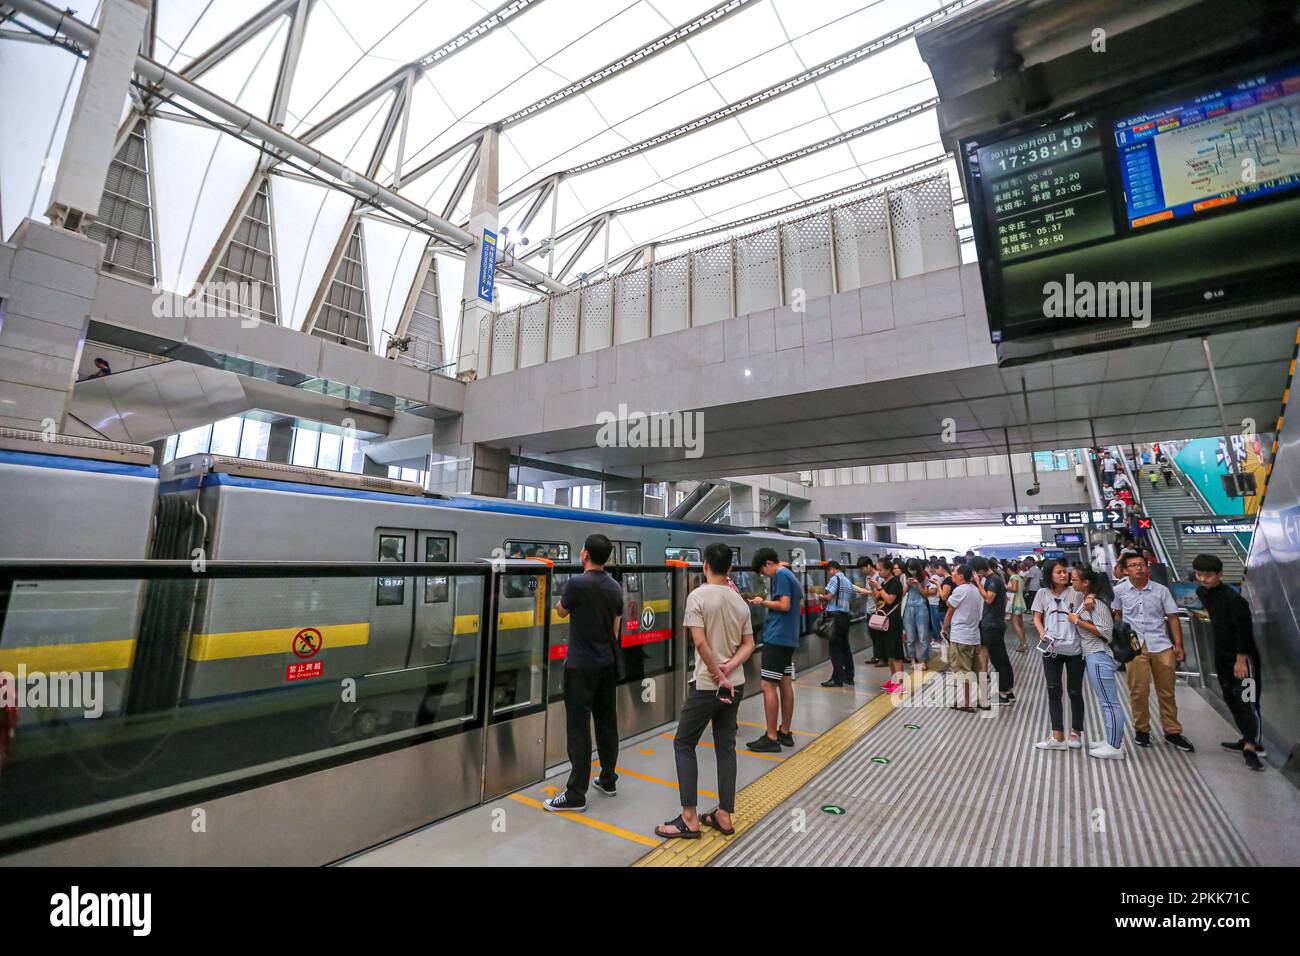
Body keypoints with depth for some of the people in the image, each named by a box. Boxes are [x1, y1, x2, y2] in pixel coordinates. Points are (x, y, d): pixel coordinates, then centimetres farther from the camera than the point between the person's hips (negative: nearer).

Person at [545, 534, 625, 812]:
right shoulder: (615, 588, 3)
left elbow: (561, 613, 1)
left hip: (581, 667, -7)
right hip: (607, 665, 7)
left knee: (579, 729, 0)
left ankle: (576, 795, 8)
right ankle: (608, 780, 29)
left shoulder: (577, 583, -17)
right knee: (607, 723, 16)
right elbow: (615, 628, 10)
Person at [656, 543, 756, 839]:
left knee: (684, 744, 8)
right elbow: (749, 644, 5)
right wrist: (729, 668, -7)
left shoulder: (698, 596, -14)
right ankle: (724, 815, 21)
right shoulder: (740, 601, 5)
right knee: (726, 746, 15)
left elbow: (700, 642, -20)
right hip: (735, 685, 6)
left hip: (706, 685, -6)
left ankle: (689, 819, 11)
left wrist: (718, 675, -12)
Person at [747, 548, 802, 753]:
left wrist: (763, 602, -9)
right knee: (785, 683, 13)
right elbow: (799, 599, 22)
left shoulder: (780, 575, -13)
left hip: (777, 637, -10)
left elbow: (784, 605, -21)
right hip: (789, 638, 10)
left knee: (768, 684, -6)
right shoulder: (790, 574, 15)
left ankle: (771, 738, -2)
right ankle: (785, 733, 21)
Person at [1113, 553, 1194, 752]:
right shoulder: (1119, 591, 0)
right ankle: (1141, 730, 17)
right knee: (1139, 691, 3)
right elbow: (1117, 615, 11)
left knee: (1166, 691, 10)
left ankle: (1172, 731, 24)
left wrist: (1178, 645, -2)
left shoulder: (1161, 590, 2)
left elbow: (1172, 617, 3)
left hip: (1161, 645, 1)